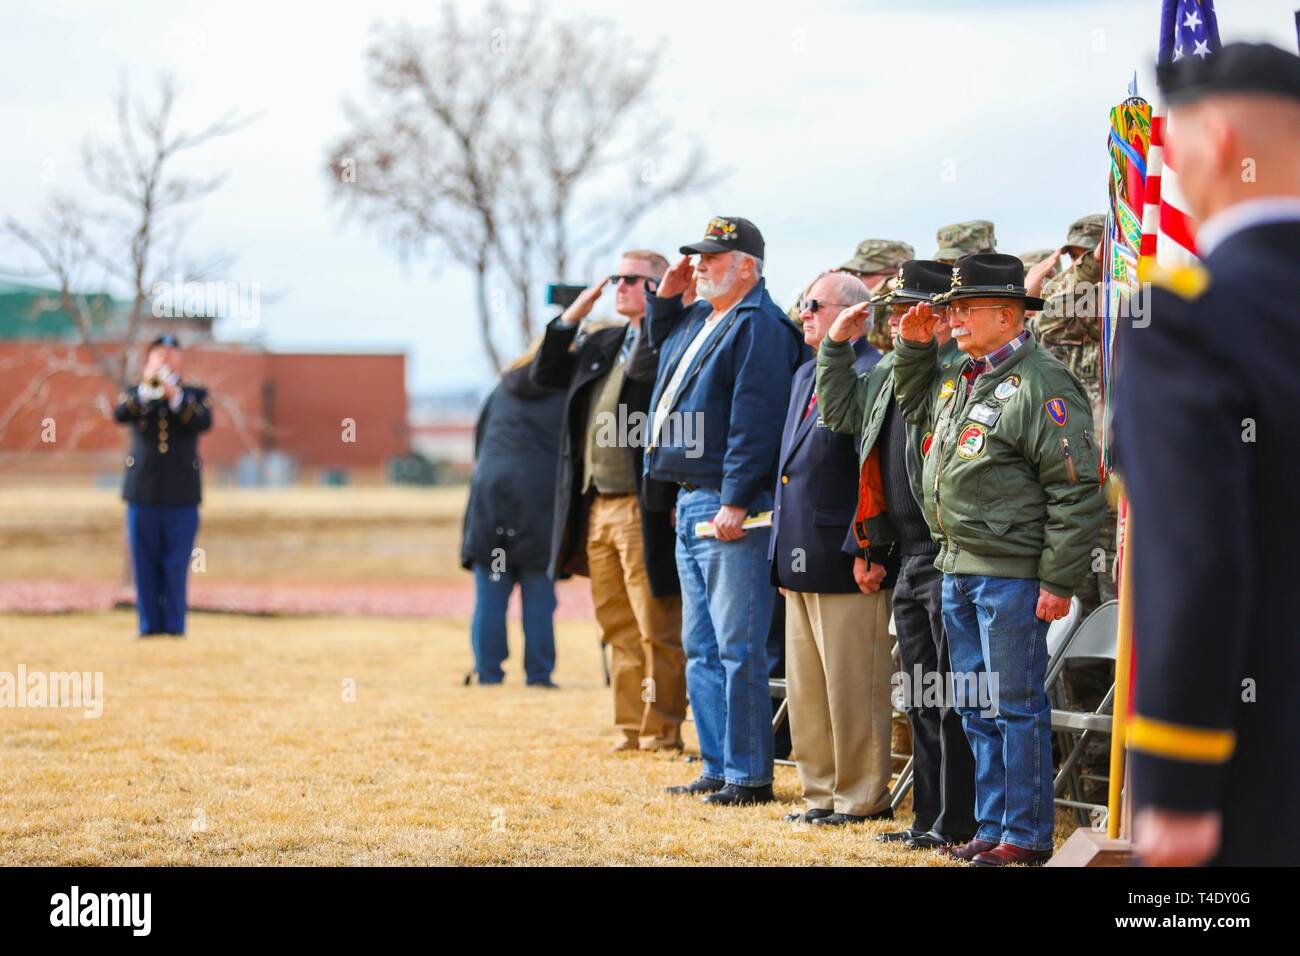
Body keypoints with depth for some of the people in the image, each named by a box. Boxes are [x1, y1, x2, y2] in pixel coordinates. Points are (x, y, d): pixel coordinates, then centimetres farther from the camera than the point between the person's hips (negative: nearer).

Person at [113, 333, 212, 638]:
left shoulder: (196, 395, 10)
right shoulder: (135, 394, 11)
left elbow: (204, 422, -10)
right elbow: (120, 415, -10)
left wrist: (175, 395, -21)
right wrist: (146, 386, -22)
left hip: (181, 496, -1)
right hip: (142, 493, 1)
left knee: (176, 565, -2)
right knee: (145, 565, 2)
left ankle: (174, 625, 3)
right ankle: (149, 625, 7)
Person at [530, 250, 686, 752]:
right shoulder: (601, 342, 18)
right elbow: (546, 373, 20)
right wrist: (572, 317, 11)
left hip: (645, 509, -8)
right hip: (597, 506, 8)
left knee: (657, 630, -3)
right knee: (618, 628, 13)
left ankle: (661, 732, 3)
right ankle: (629, 728, 20)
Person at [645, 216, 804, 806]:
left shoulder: (759, 327, -13)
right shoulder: (698, 320, 16)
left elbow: (754, 421, -20)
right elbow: (661, 348, 39)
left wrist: (735, 502, -23)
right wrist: (666, 300, 21)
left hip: (731, 510, -10)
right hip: (690, 503, 10)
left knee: (737, 647, -8)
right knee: (700, 647, 13)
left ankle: (749, 776, -5)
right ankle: (717, 768, 19)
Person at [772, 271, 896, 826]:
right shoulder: (806, 376, 18)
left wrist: (866, 552, -21)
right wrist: (782, 554, 19)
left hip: (847, 564, -10)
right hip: (800, 562, 10)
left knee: (852, 690, -3)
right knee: (806, 690, 13)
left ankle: (862, 797, 6)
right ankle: (822, 793, 21)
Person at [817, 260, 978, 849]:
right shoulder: (889, 371, 15)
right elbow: (839, 412, 27)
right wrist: (835, 346, 19)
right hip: (910, 556, 9)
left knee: (952, 698, -5)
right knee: (921, 698, 14)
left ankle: (956, 823, 0)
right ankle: (928, 816, 21)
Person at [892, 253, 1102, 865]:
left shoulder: (1042, 385, -13)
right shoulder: (962, 378, 14)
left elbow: (1077, 492, -15)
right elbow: (915, 405, 38)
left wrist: (1059, 581, -17)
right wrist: (913, 347, 20)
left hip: (1011, 573, -9)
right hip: (958, 567, 9)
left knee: (1016, 705, -3)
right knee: (977, 708, 13)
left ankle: (1026, 836, 3)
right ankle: (992, 826, 21)